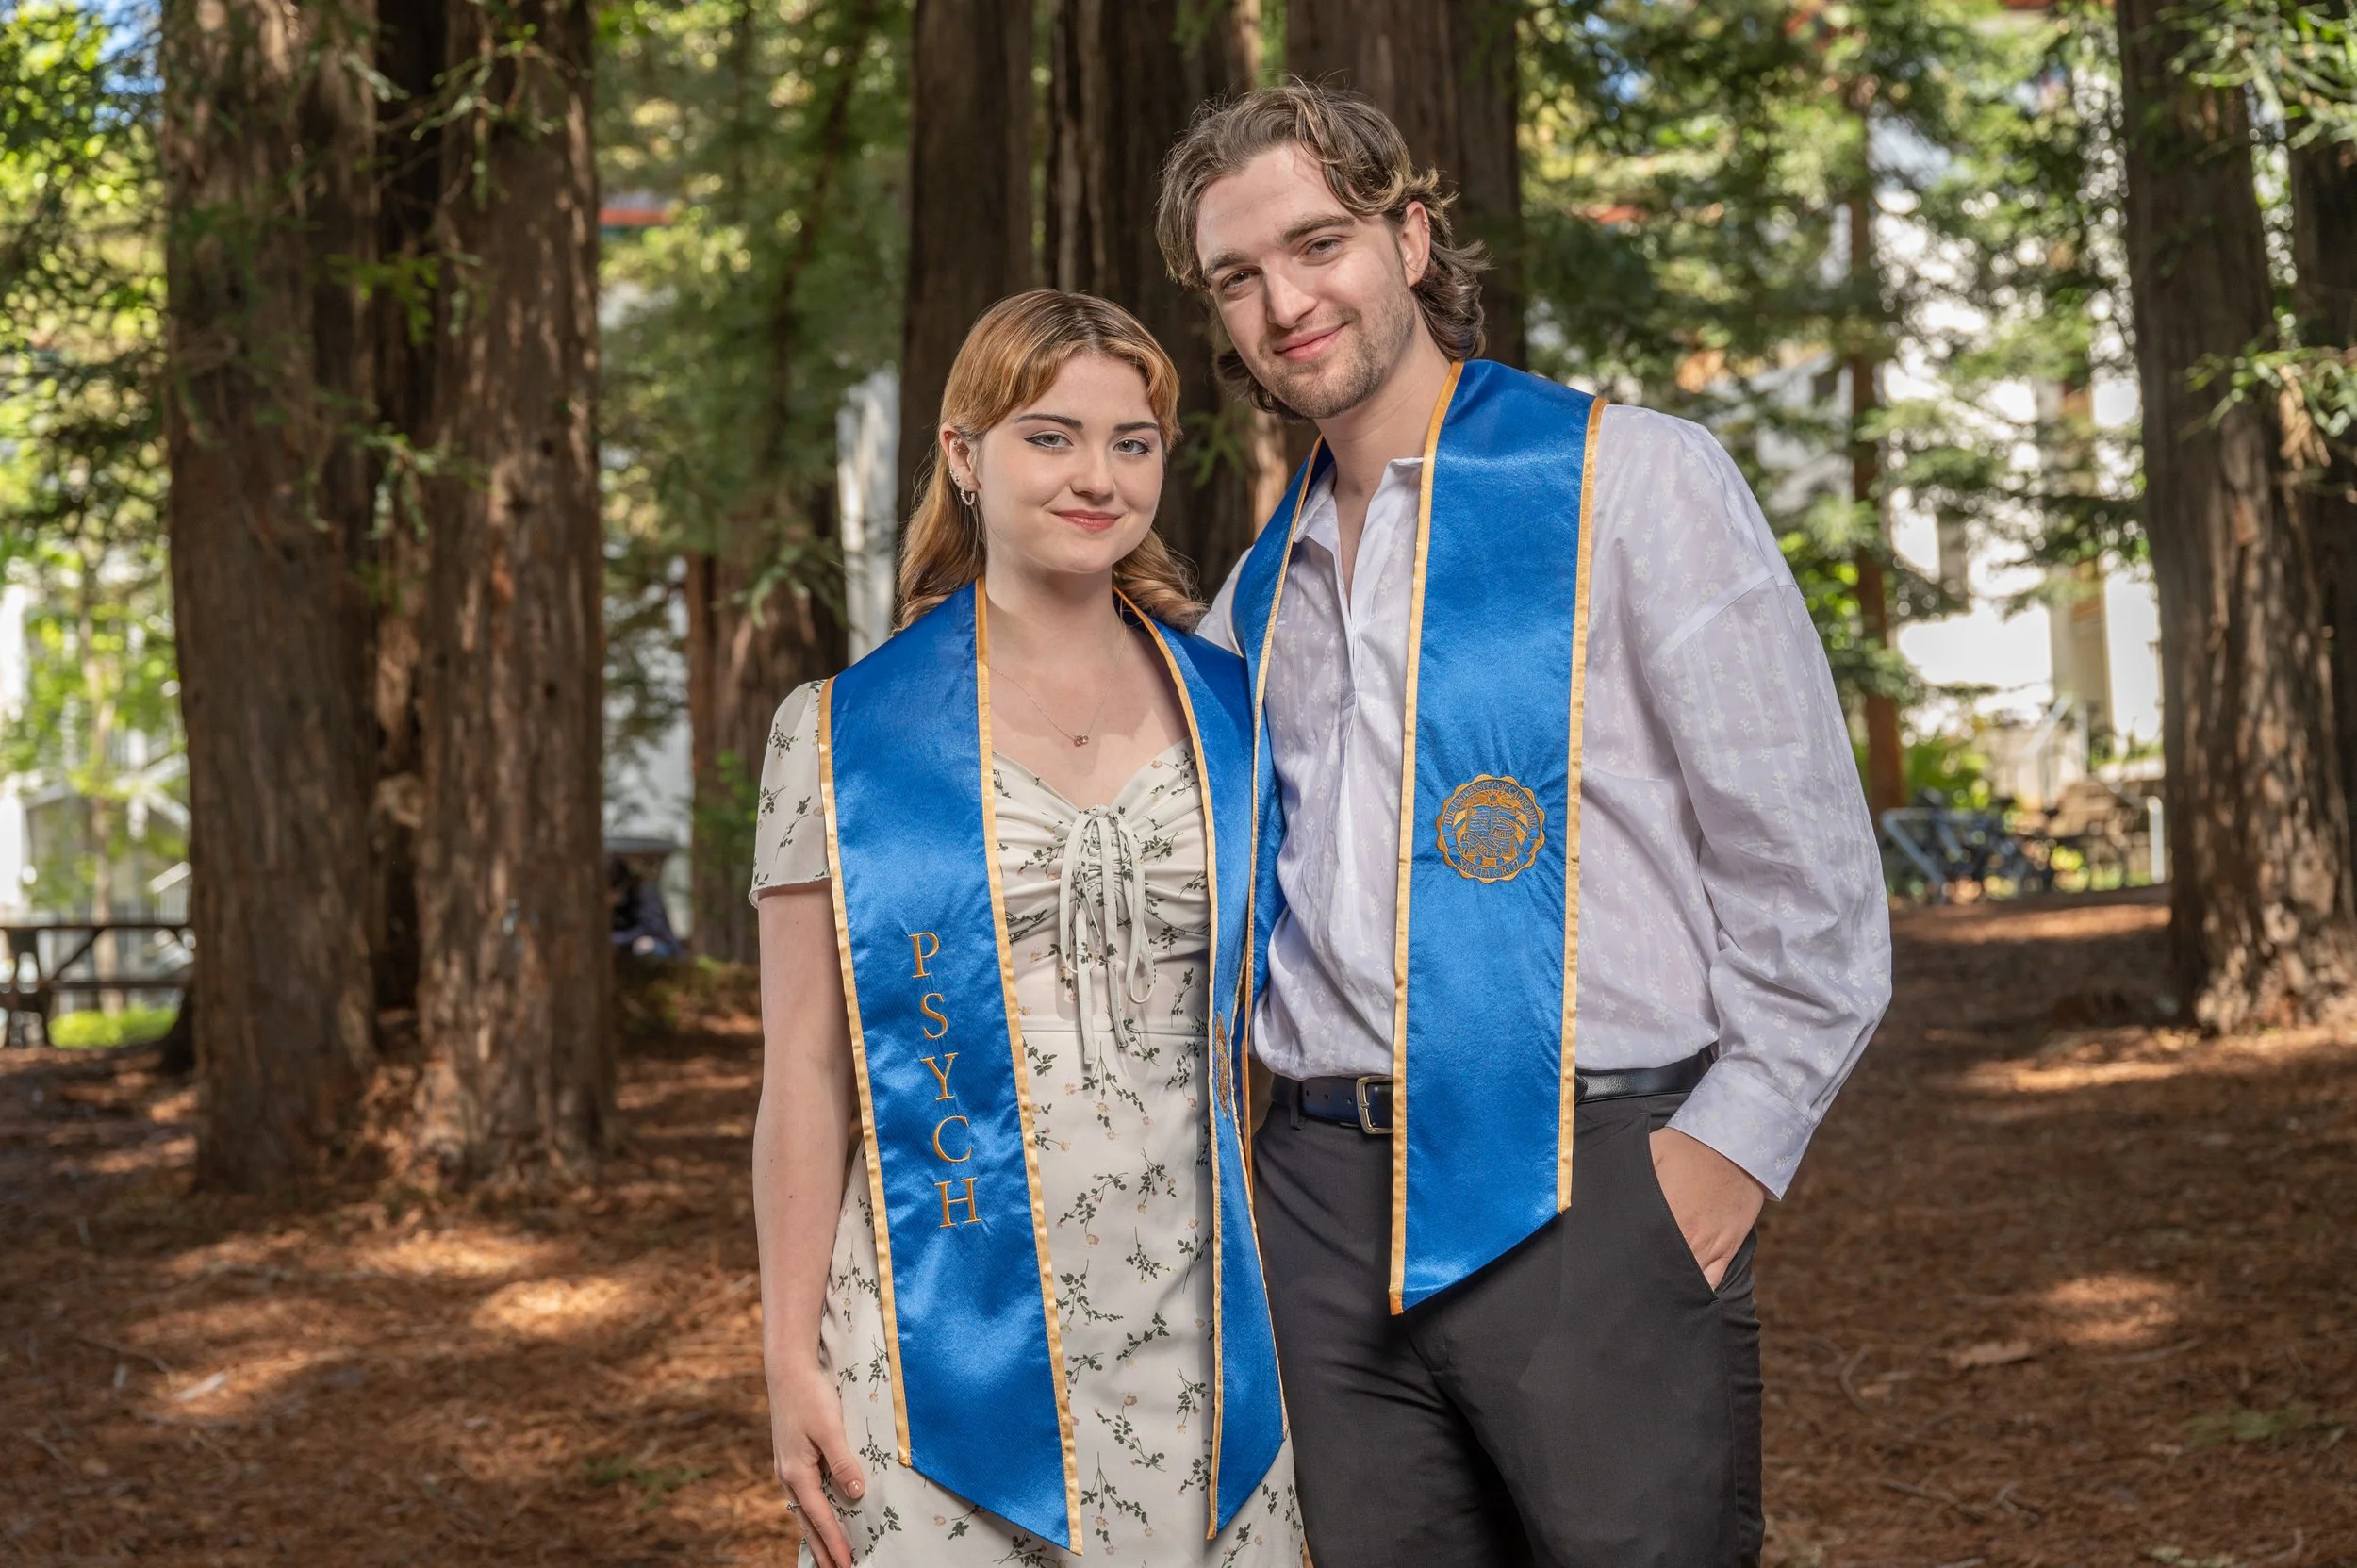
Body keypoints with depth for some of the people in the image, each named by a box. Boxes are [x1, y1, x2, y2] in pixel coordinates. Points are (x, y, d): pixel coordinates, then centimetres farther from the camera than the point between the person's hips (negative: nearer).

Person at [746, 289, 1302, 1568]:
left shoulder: (1230, 711, 8)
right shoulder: (849, 734, 0)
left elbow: (1271, 1020, 13)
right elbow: (804, 1072, -2)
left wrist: (1296, 1319, 9)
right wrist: (791, 1358, -6)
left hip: (1197, 1333, 3)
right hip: (949, 1327, -2)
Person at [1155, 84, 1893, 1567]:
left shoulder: (1628, 476, -1)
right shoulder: (1261, 588, 16)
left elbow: (1801, 845, -4)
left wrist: (1737, 1137, -9)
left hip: (1591, 1194, -5)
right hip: (1326, 1204, 5)